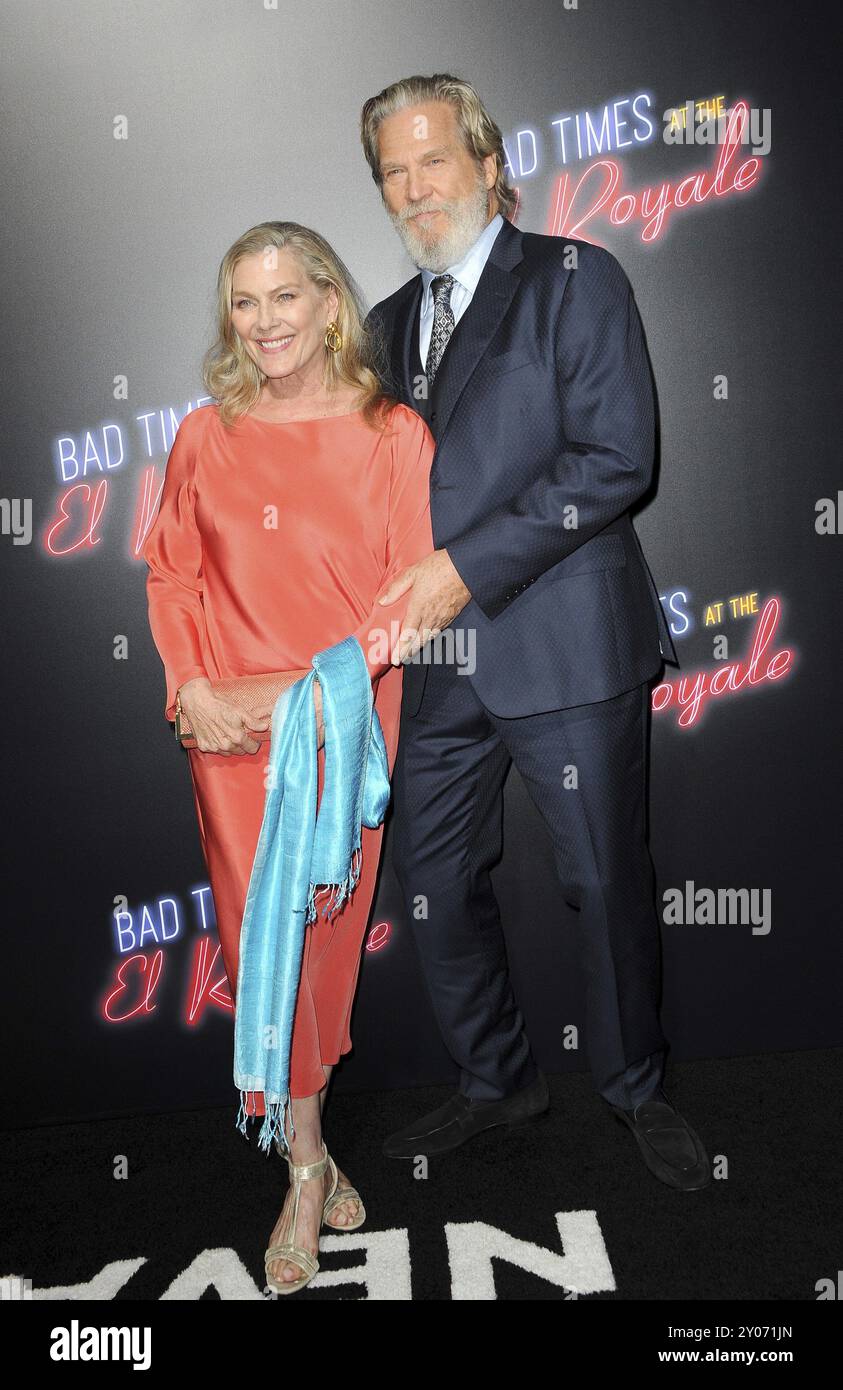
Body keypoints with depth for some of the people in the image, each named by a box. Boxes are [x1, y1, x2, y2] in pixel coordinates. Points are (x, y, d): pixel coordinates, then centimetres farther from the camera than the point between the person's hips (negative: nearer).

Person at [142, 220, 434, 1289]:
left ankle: (295, 1098, 36)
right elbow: (171, 575, 10)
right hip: (229, 724, 1)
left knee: (326, 920, 8)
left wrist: (324, 682, -15)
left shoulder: (393, 435, 0)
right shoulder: (204, 437, 6)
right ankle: (308, 1164, 18)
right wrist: (190, 684, -6)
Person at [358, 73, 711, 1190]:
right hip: (433, 656, 6)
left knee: (609, 882, 6)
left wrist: (468, 566, -16)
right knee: (434, 882, 11)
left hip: (563, 645, -5)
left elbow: (617, 460, -11)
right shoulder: (389, 323, 18)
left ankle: (636, 1088, 31)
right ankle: (497, 1079, 34)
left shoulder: (575, 279, 1)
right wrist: (393, 591, 5)